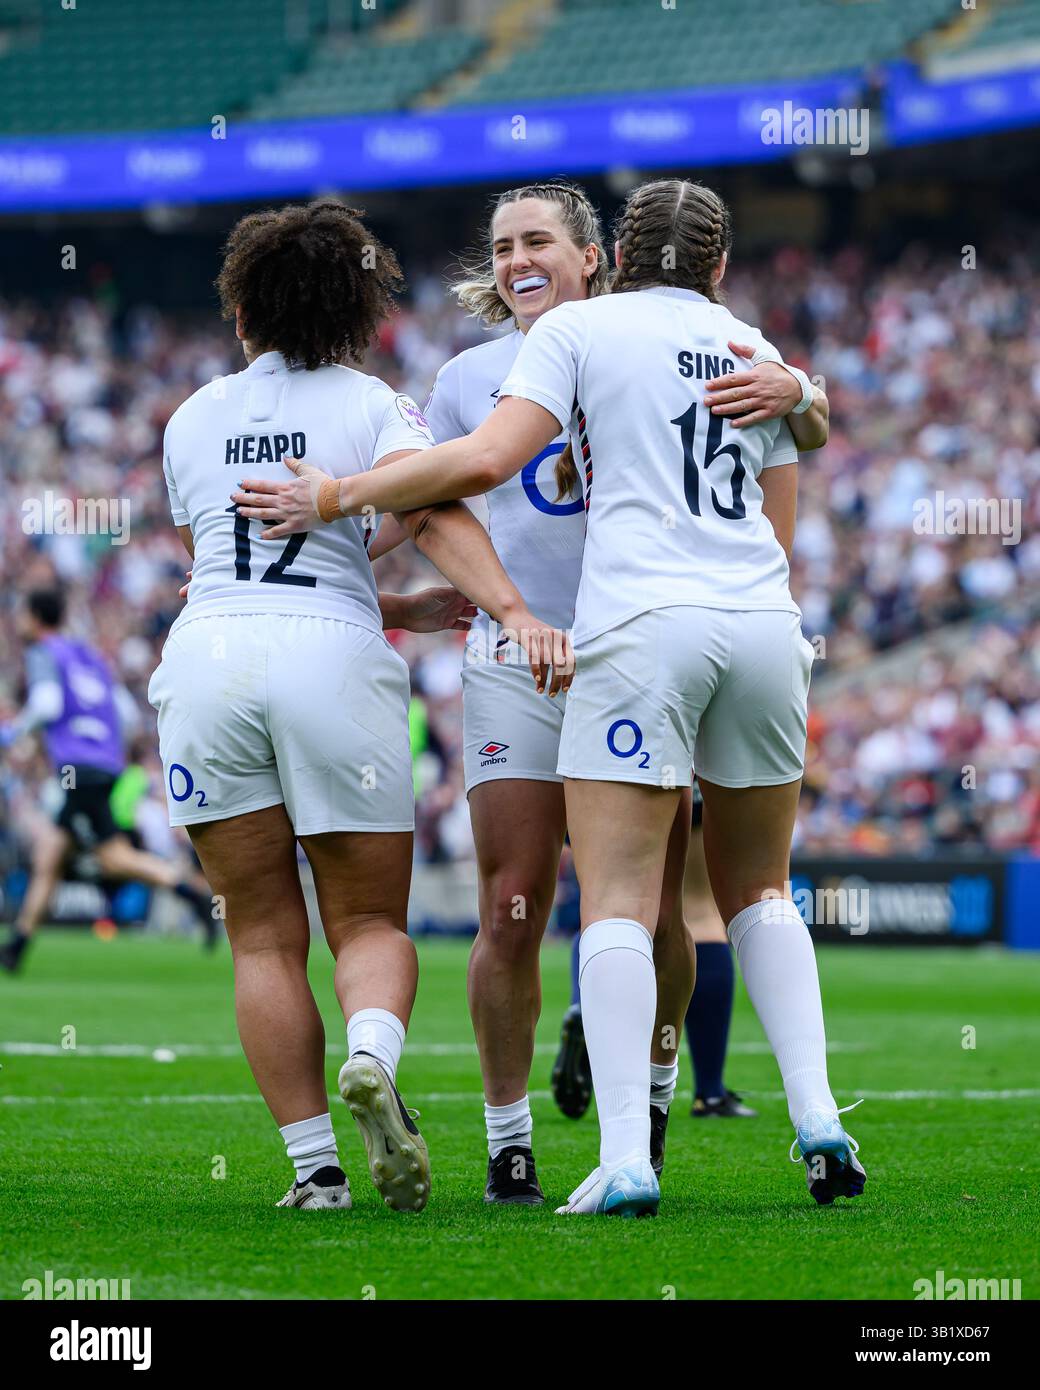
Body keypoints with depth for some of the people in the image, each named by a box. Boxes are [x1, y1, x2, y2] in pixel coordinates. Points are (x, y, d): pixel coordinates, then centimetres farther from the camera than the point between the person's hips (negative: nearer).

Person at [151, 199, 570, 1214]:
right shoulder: (373, 406, 8)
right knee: (369, 921, 8)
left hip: (203, 648, 2)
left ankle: (315, 1167, -2)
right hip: (329, 657, -2)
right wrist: (511, 609, -24)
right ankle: (372, 1056, -25)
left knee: (263, 935, 7)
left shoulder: (191, 422, 19)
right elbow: (434, 512, -13)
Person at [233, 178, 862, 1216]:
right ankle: (816, 1119, 2)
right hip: (763, 624, 4)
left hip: (639, 624, -4)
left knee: (617, 899, -5)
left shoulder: (580, 327, 6)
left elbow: (485, 461, -6)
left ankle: (624, 1159, -16)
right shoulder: (754, 352, 20)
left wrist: (334, 497, 2)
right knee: (756, 891, 17)